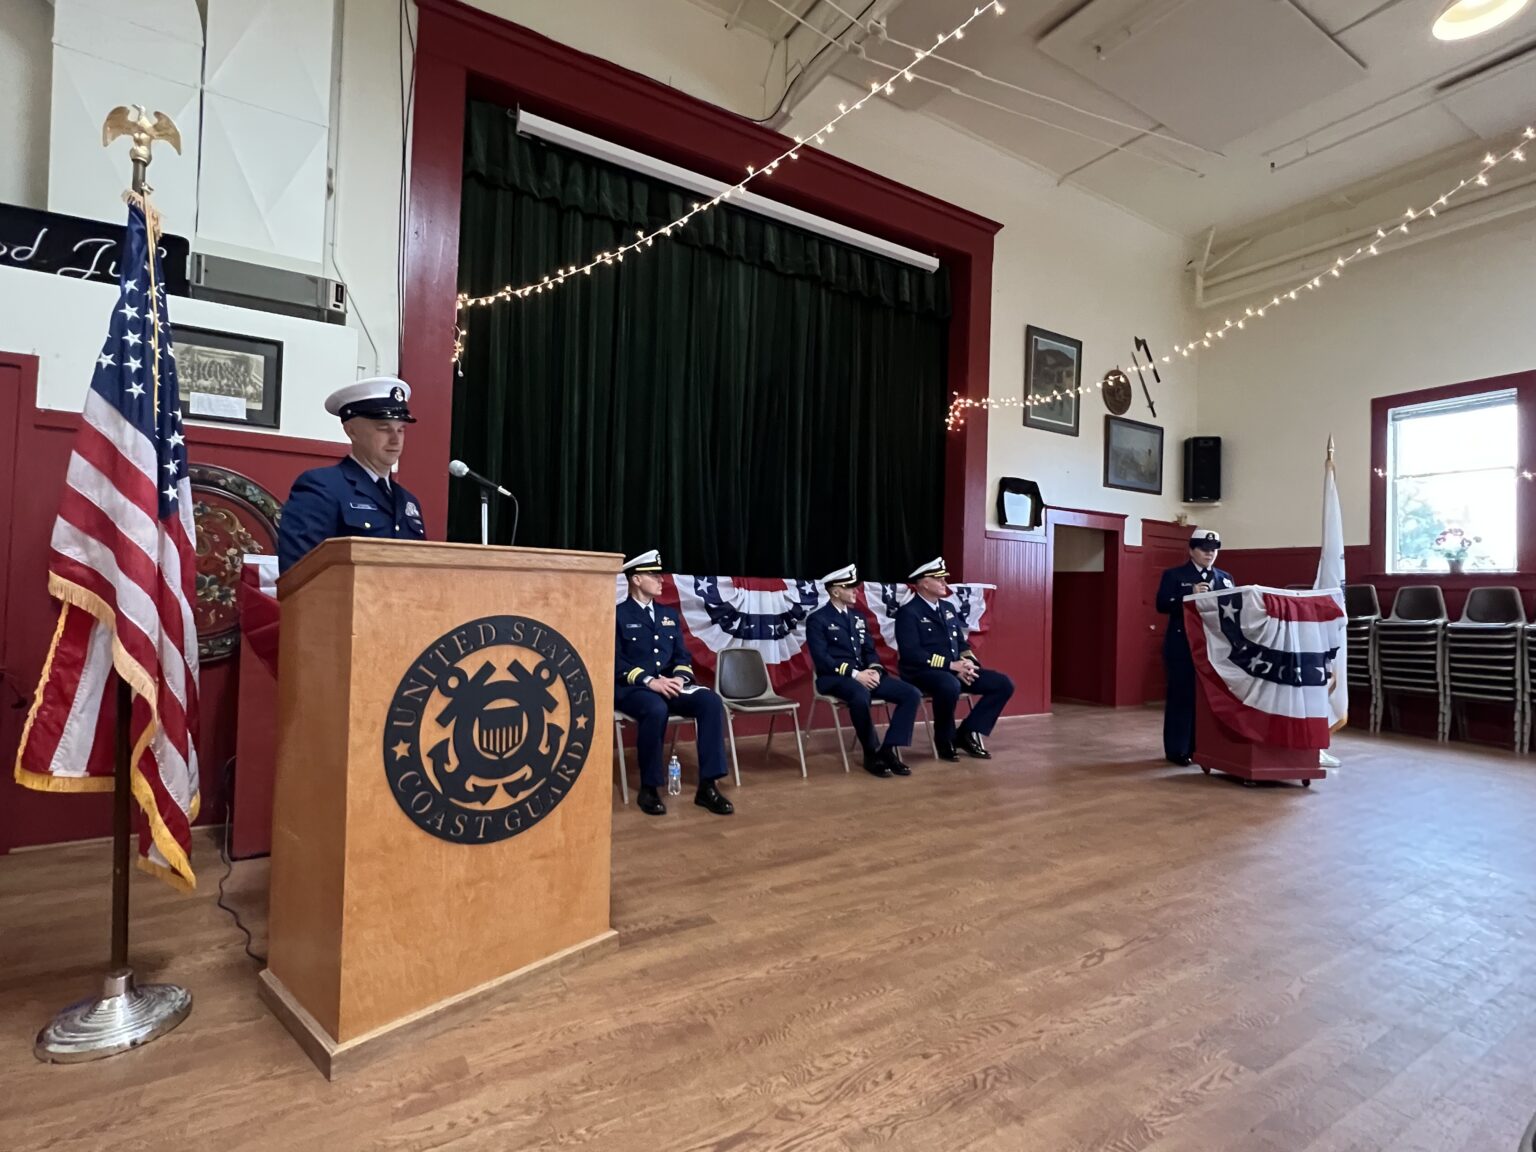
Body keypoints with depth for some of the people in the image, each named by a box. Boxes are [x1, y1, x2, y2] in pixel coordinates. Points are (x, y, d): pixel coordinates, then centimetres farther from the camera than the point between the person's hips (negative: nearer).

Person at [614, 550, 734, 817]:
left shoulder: (669, 614, 20)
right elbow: (616, 662, -9)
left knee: (711, 701, -23)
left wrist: (679, 677, -8)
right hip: (631, 688, -5)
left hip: (669, 685, 5)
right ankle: (649, 789, -19)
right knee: (656, 710, -39)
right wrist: (649, 681, -22)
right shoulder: (617, 615, 1)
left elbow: (682, 656, 15)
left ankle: (707, 786, -19)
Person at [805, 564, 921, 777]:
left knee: (912, 694, -12)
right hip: (835, 677, -7)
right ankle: (871, 754, -19)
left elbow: (870, 650, 16)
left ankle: (889, 749, -9)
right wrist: (854, 674, -22)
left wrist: (875, 669, -6)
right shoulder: (817, 620, -4)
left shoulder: (858, 616, 18)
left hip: (864, 675, 7)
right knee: (861, 696, -41)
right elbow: (821, 660, -14)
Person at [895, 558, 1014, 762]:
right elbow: (911, 653, -20)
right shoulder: (908, 612, -9)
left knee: (1003, 684, -5)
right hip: (923, 672, -8)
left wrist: (968, 662, -5)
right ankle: (945, 739, -13)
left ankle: (967, 733, 2)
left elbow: (961, 643, 18)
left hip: (956, 669, 8)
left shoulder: (948, 608, 16)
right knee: (950, 686, -40)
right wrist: (950, 665, -21)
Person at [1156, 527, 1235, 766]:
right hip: (1183, 646, -4)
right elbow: (1162, 605, -11)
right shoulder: (1174, 575, 2)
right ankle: (1178, 750, 4)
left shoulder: (1225, 578, 16)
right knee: (1181, 696, -2)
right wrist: (1191, 595, -21)